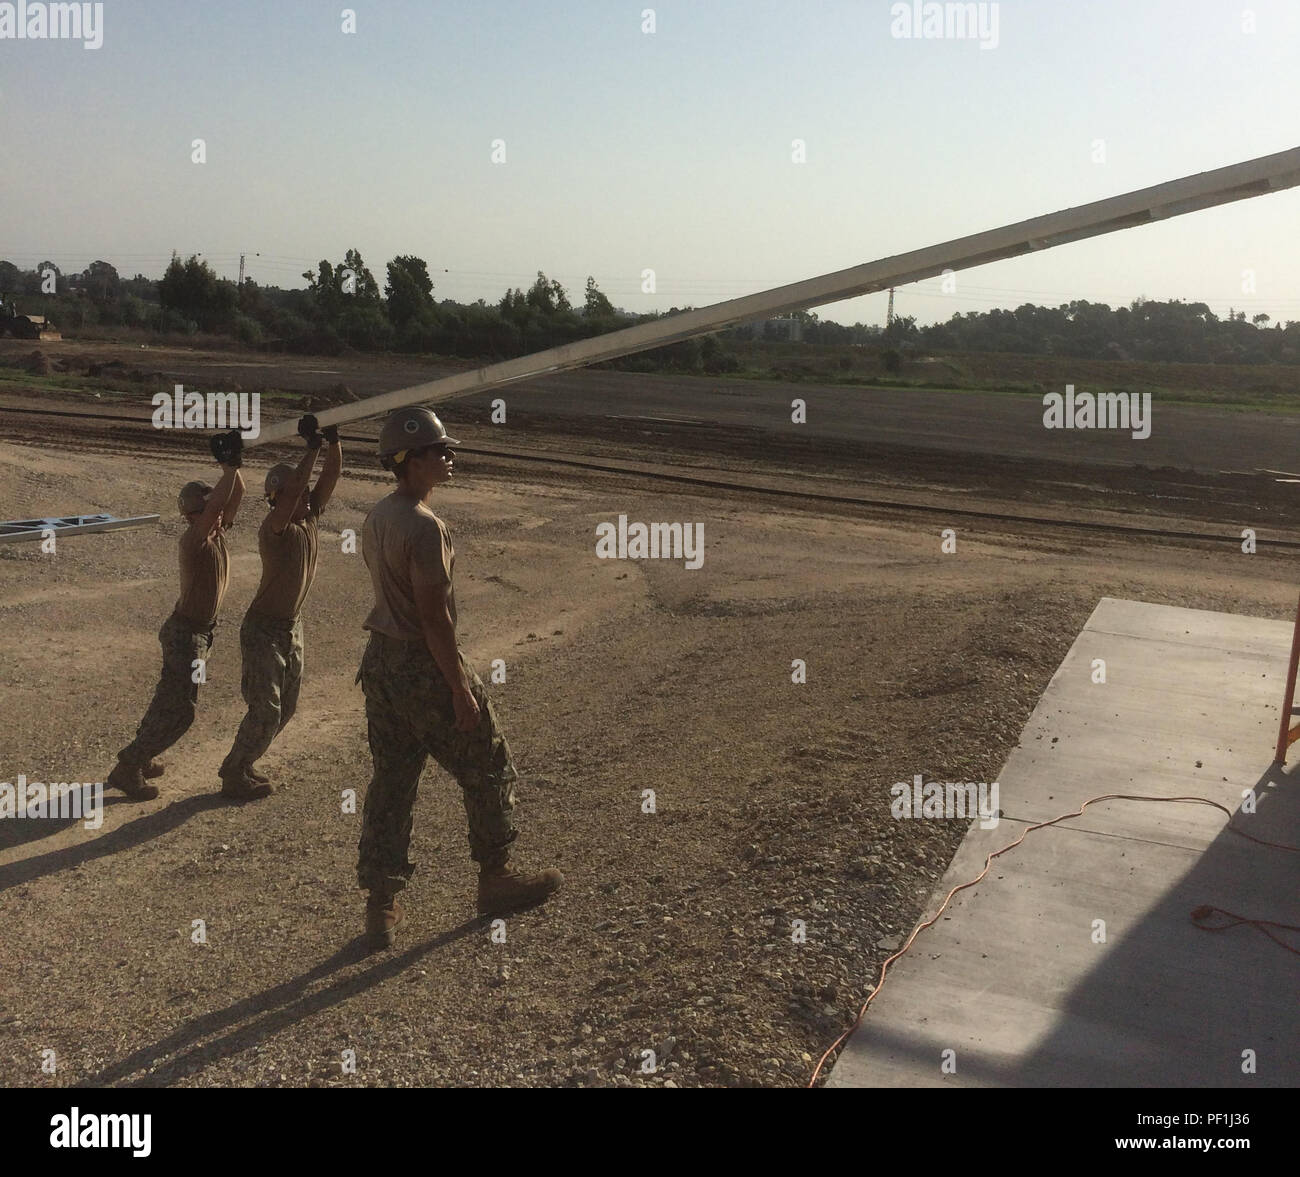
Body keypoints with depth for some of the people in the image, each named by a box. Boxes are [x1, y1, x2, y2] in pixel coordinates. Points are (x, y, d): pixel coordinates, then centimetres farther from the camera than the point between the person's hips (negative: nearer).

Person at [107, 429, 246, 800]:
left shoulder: (217, 532, 1)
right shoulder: (194, 539, -23)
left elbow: (236, 494, 0)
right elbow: (216, 504, -38)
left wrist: (233, 464, -15)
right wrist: (229, 466, -35)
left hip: (198, 631, 9)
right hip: (187, 634, -9)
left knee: (172, 701, 20)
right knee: (179, 710, -5)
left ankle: (140, 756, 33)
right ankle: (127, 768, 6)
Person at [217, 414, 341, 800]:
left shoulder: (311, 516, -1)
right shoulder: (273, 529, -22)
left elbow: (331, 475, -8)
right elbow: (294, 488, -40)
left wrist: (334, 441, -23)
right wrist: (313, 445, -40)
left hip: (293, 626, 8)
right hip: (263, 629, -8)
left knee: (286, 707, 16)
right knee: (265, 711, -4)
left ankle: (241, 764, 32)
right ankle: (234, 776, 14)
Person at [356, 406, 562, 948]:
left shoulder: (376, 517, 8)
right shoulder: (424, 525, -21)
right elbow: (434, 615, -22)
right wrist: (461, 690, -17)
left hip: (381, 660, 9)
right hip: (425, 666, -9)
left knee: (390, 781, 14)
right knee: (489, 771, 10)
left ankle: (380, 905, 20)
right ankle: (496, 879, 25)